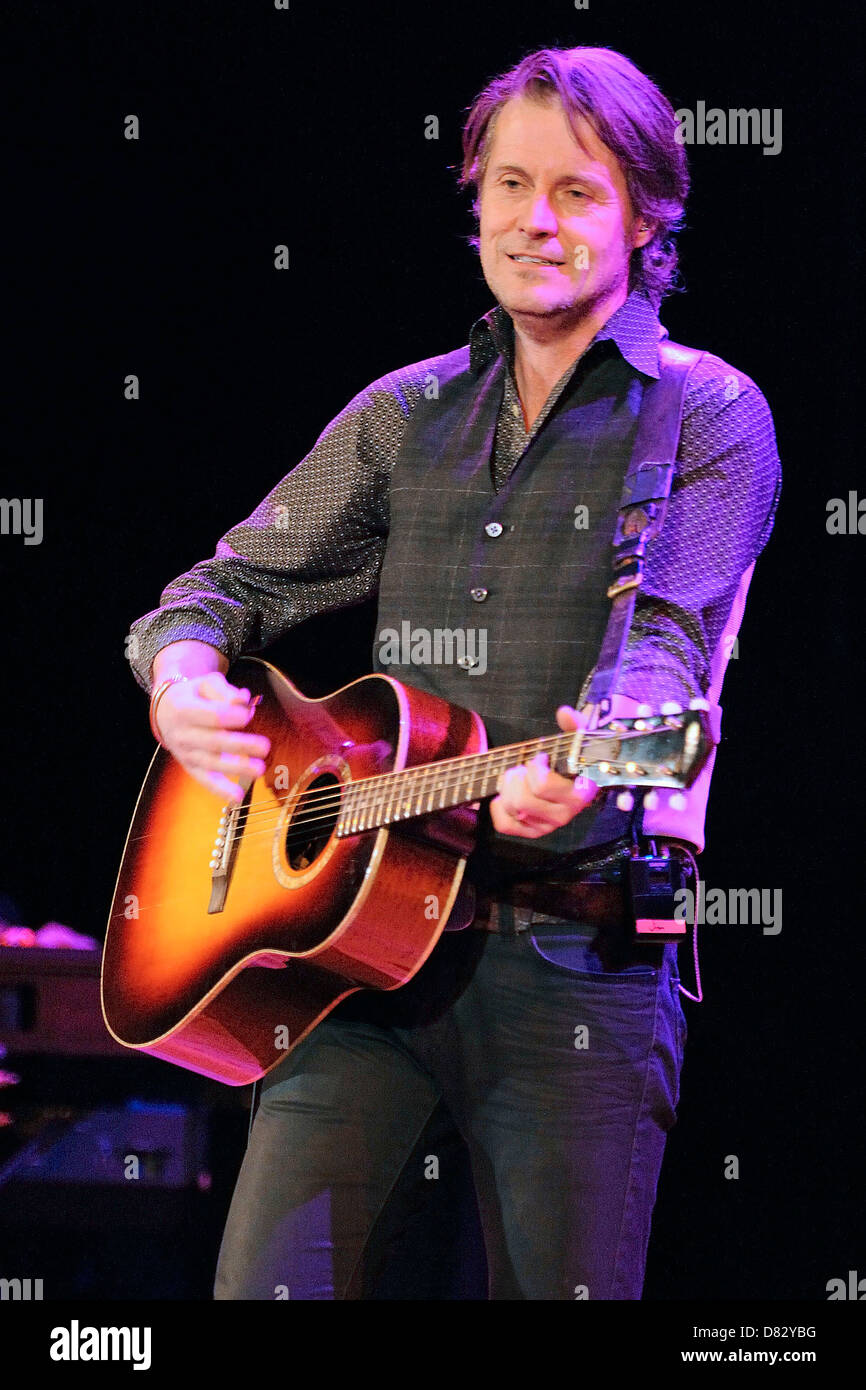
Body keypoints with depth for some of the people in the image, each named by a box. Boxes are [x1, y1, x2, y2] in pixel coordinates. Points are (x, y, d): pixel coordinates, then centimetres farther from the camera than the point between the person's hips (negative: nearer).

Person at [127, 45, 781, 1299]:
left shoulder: (706, 418, 3)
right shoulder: (407, 415, 17)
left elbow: (669, 636, -13)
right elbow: (231, 584, 19)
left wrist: (588, 765, -35)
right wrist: (183, 688, -5)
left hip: (576, 955, -4)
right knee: (265, 1289, -5)